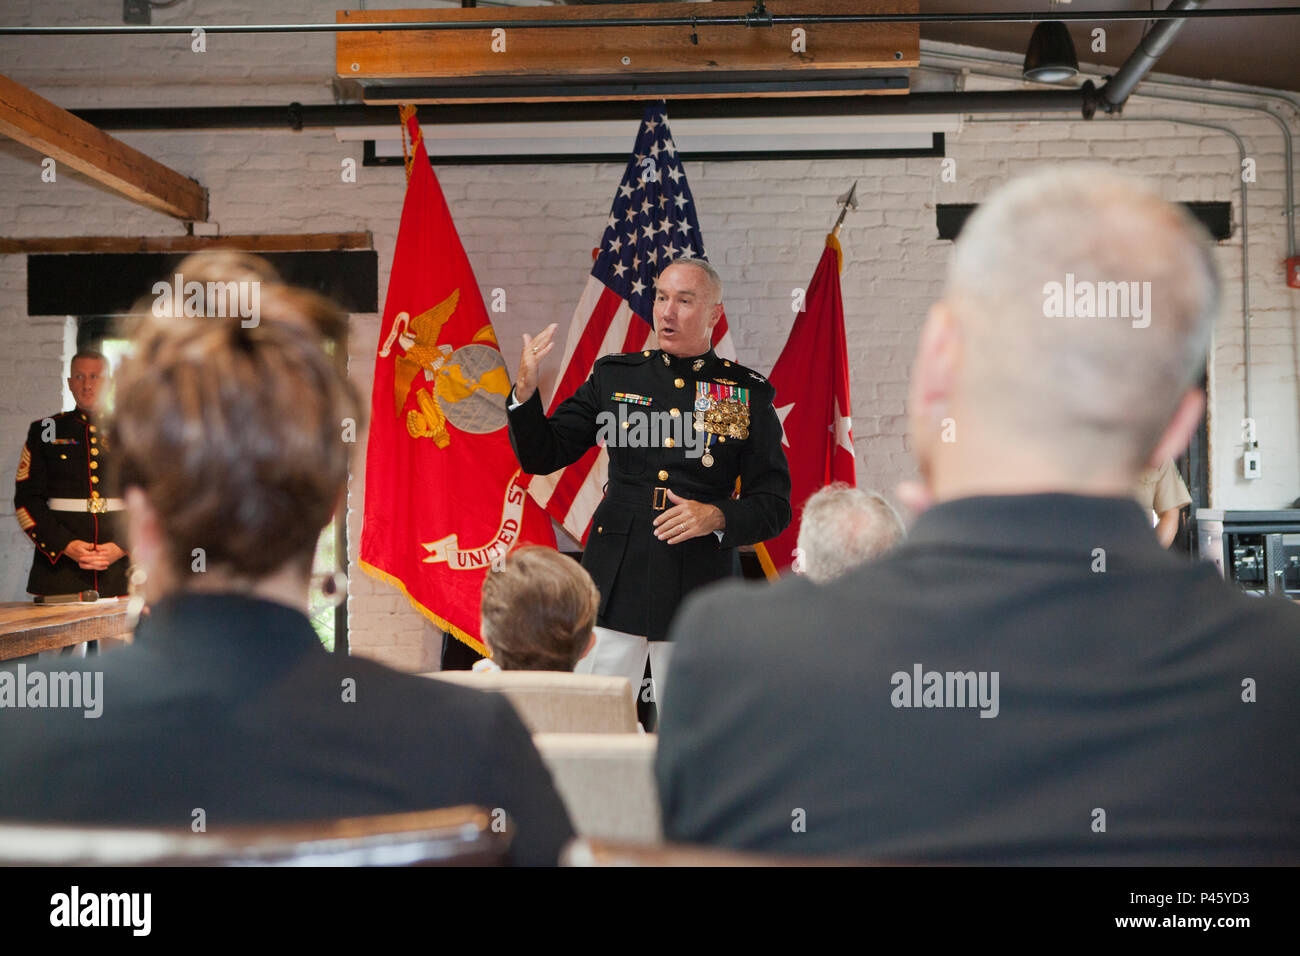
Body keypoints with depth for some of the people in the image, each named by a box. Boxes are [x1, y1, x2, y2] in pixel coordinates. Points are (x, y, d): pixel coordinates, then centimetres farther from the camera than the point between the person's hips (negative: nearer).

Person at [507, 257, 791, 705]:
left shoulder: (748, 395, 5)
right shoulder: (615, 376, 9)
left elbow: (774, 504, 6)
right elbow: (542, 456, 8)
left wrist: (718, 517, -13)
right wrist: (525, 392, -9)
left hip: (699, 592, -1)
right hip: (614, 584, 1)